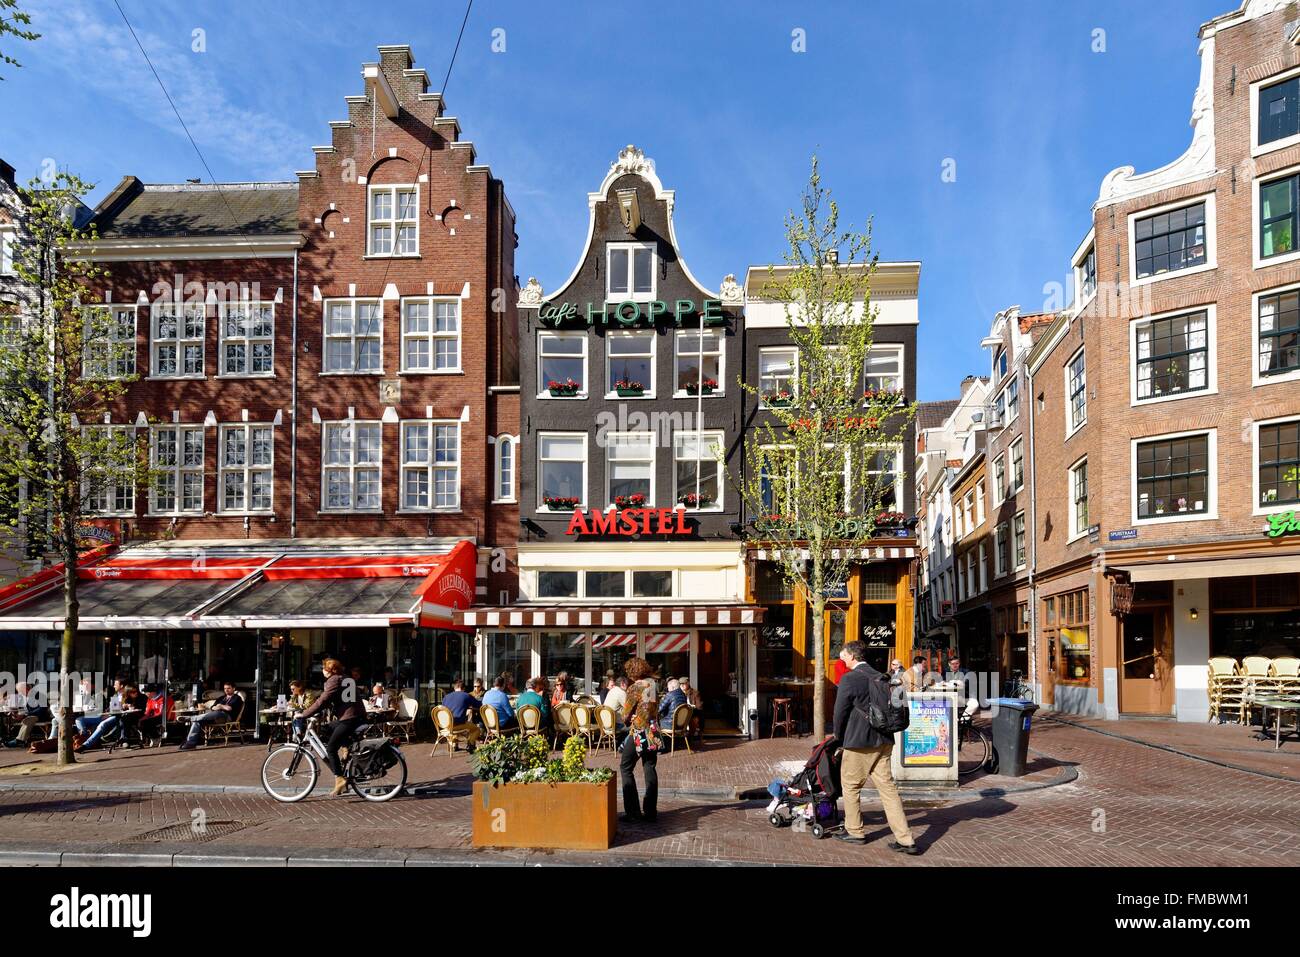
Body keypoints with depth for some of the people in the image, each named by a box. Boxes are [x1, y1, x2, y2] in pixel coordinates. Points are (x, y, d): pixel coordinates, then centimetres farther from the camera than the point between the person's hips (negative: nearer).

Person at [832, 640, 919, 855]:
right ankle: (905, 839, 5)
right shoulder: (881, 678, 9)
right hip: (884, 741, 7)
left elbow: (840, 712, -9)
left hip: (858, 742, -7)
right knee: (888, 787, 7)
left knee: (850, 786, 11)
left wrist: (839, 737, 7)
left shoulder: (849, 679, -13)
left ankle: (855, 831, 21)